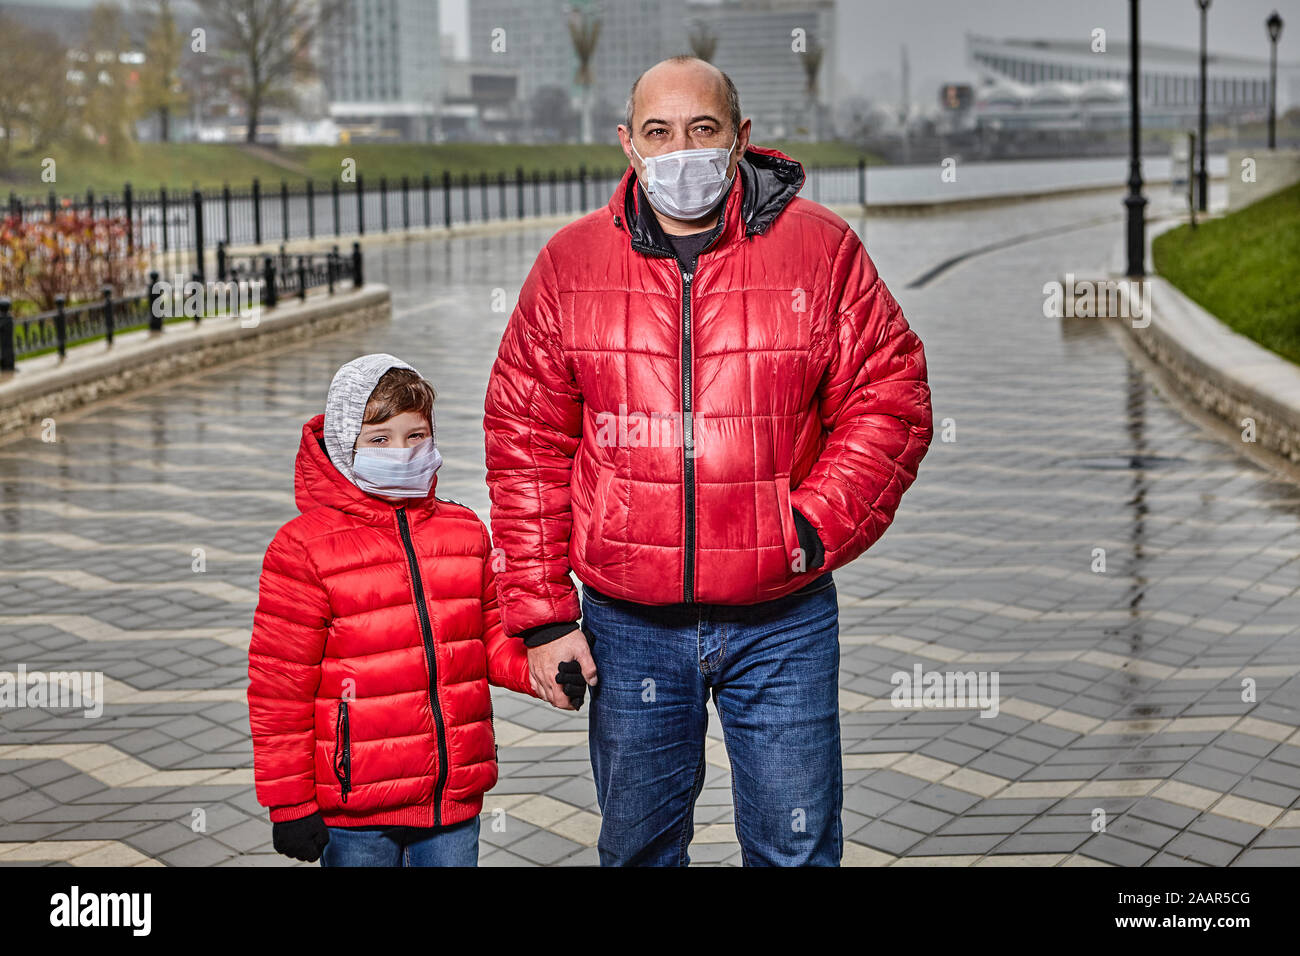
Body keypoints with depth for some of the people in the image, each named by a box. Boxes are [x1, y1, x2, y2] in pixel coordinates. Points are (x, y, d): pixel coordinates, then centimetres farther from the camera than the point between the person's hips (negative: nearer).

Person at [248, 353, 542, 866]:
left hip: (454, 802, 4)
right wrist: (290, 804, -7)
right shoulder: (303, 550, -8)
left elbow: (493, 641, 15)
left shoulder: (466, 533, 7)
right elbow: (279, 685, -7)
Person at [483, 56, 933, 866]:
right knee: (637, 846, 15)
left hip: (782, 623, -1)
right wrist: (540, 612, -2)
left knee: (796, 849, 7)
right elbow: (526, 442, 3)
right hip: (627, 625, 2)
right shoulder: (571, 264, 2)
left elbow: (889, 402, -1)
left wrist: (814, 529, -13)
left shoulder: (820, 250, -2)